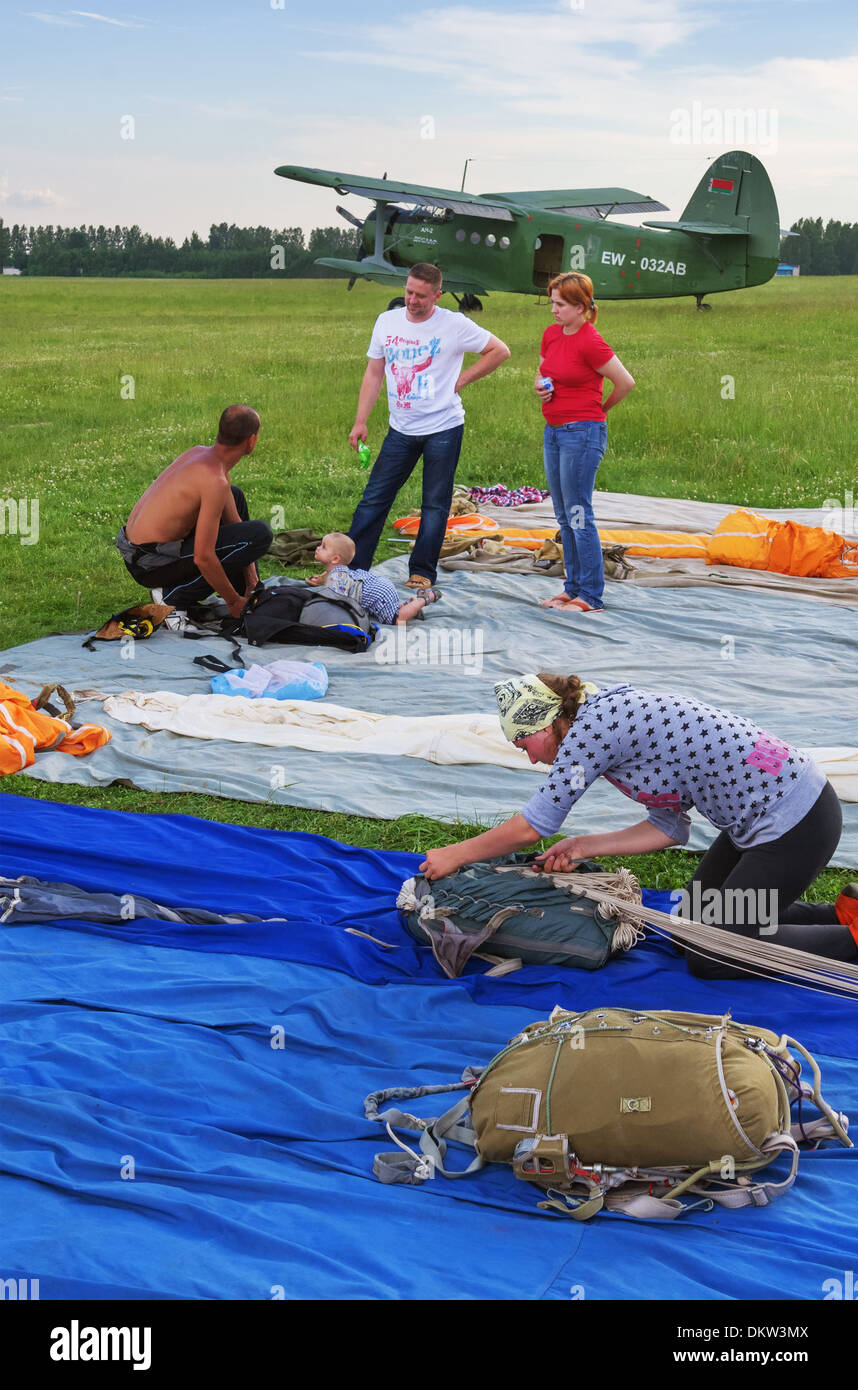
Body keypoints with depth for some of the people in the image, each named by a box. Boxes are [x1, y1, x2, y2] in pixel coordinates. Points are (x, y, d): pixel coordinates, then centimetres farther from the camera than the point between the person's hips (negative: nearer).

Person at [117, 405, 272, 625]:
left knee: (235, 497, 24)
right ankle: (174, 597, -8)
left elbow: (233, 520, 15)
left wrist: (250, 577, 15)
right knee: (260, 534, -18)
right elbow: (203, 558, -24)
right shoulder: (215, 480, -24)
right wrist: (232, 601, -10)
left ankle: (248, 592, 24)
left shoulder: (200, 452, 5)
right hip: (151, 564, -10)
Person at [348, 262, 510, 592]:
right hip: (401, 430, 3)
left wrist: (462, 379, -4)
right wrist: (360, 421, 4)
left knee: (435, 505, 3)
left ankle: (422, 572, 12)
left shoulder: (454, 325, -7)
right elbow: (374, 373, 10)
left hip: (443, 429, -3)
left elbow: (500, 351, 1)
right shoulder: (387, 322, 4)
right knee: (373, 499, 2)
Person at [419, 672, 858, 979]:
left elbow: (533, 826, -12)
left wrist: (455, 855, -1)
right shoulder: (610, 711, 12)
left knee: (708, 958, -2)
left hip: (795, 821, -10)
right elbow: (670, 827, 12)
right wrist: (585, 846, 9)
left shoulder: (590, 727, -17)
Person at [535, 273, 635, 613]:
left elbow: (625, 382, -12)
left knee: (579, 515, -7)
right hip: (553, 431, 9)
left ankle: (591, 597, -1)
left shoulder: (590, 342, -16)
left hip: (582, 433, -9)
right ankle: (573, 588, 23)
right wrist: (540, 386, 3)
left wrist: (601, 409, 3)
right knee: (564, 517, 13)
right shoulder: (551, 334, 8)